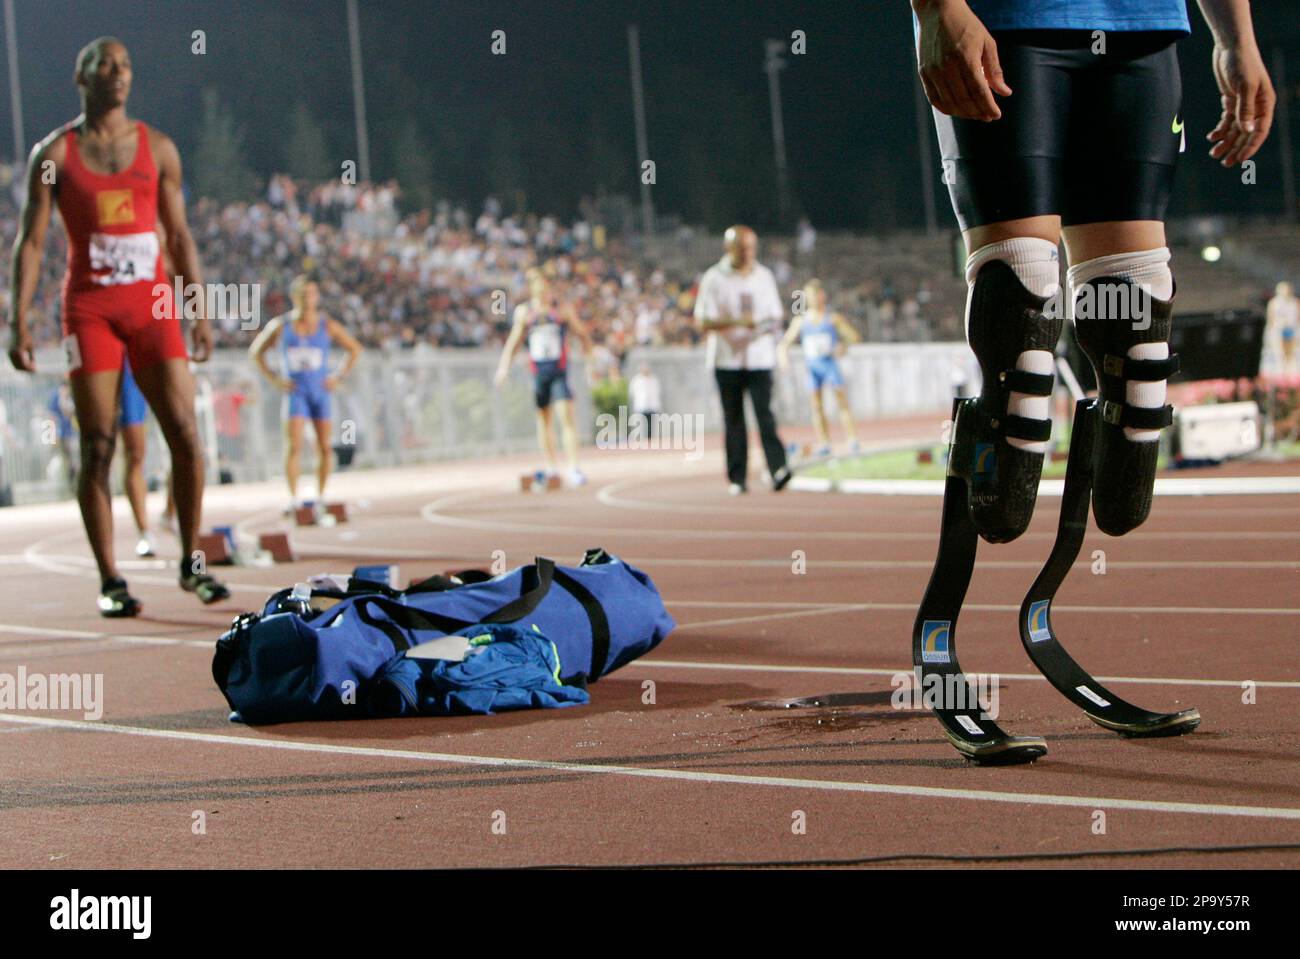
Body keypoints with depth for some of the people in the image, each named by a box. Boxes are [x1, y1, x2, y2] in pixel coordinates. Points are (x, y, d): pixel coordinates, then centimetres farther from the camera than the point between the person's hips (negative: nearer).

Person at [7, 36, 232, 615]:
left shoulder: (157, 148, 10)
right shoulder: (54, 154, 2)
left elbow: (180, 236, 13)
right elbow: (30, 241, 1)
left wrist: (201, 314, 8)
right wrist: (19, 323, -7)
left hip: (152, 304, 2)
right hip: (89, 308, -2)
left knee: (185, 434, -7)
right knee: (97, 448, -2)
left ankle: (191, 563, 6)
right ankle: (109, 582, 4)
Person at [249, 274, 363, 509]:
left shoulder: (328, 326, -2)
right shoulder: (280, 326, -3)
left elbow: (355, 349, 9)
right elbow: (256, 351, 9)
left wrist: (339, 376, 0)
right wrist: (274, 379, 0)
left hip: (321, 392, 2)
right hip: (295, 392, -2)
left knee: (325, 447, 2)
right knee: (294, 447, -14)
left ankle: (321, 495, 14)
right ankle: (293, 497, -15)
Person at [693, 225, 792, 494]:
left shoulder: (764, 276, 11)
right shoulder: (714, 278, -1)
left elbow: (776, 314, 17)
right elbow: (702, 322, -6)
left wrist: (771, 325, -7)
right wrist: (736, 322, -19)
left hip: (759, 358, 1)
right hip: (727, 359, -1)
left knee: (764, 412, -13)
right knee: (733, 420, 2)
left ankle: (777, 470, -23)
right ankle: (737, 478, 7)